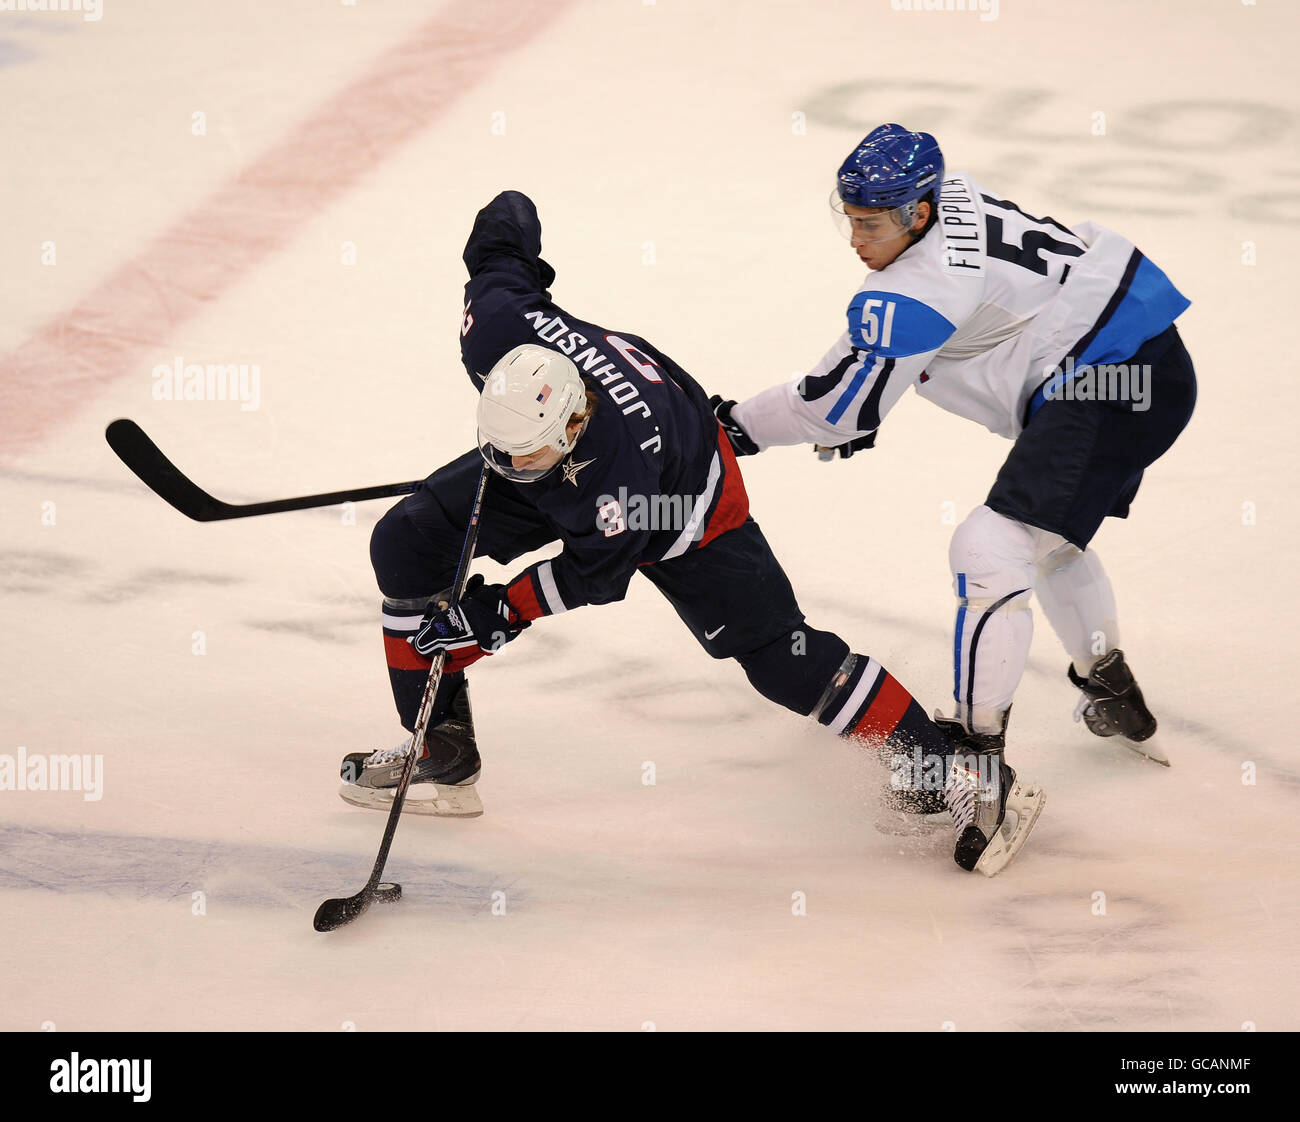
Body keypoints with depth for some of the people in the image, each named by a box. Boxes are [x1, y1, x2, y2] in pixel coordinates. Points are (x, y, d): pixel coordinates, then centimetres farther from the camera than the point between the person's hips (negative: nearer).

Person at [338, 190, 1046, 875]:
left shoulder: (623, 460, -46)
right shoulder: (499, 326, -35)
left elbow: (589, 576, -30)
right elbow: (506, 219, -16)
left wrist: (493, 614, -31)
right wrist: (510, 269, 0)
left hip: (682, 506, -6)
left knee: (778, 654, -11)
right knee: (406, 542, -8)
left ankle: (956, 775, -4)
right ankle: (444, 752, 2)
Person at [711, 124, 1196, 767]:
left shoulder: (920, 290, -22)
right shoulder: (949, 197, 5)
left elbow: (836, 408, -13)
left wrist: (739, 425, 0)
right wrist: (861, 410, 24)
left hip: (1112, 387, -11)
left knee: (992, 550, -16)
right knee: (1047, 541, 30)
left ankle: (977, 753, -16)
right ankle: (1116, 704, 45)